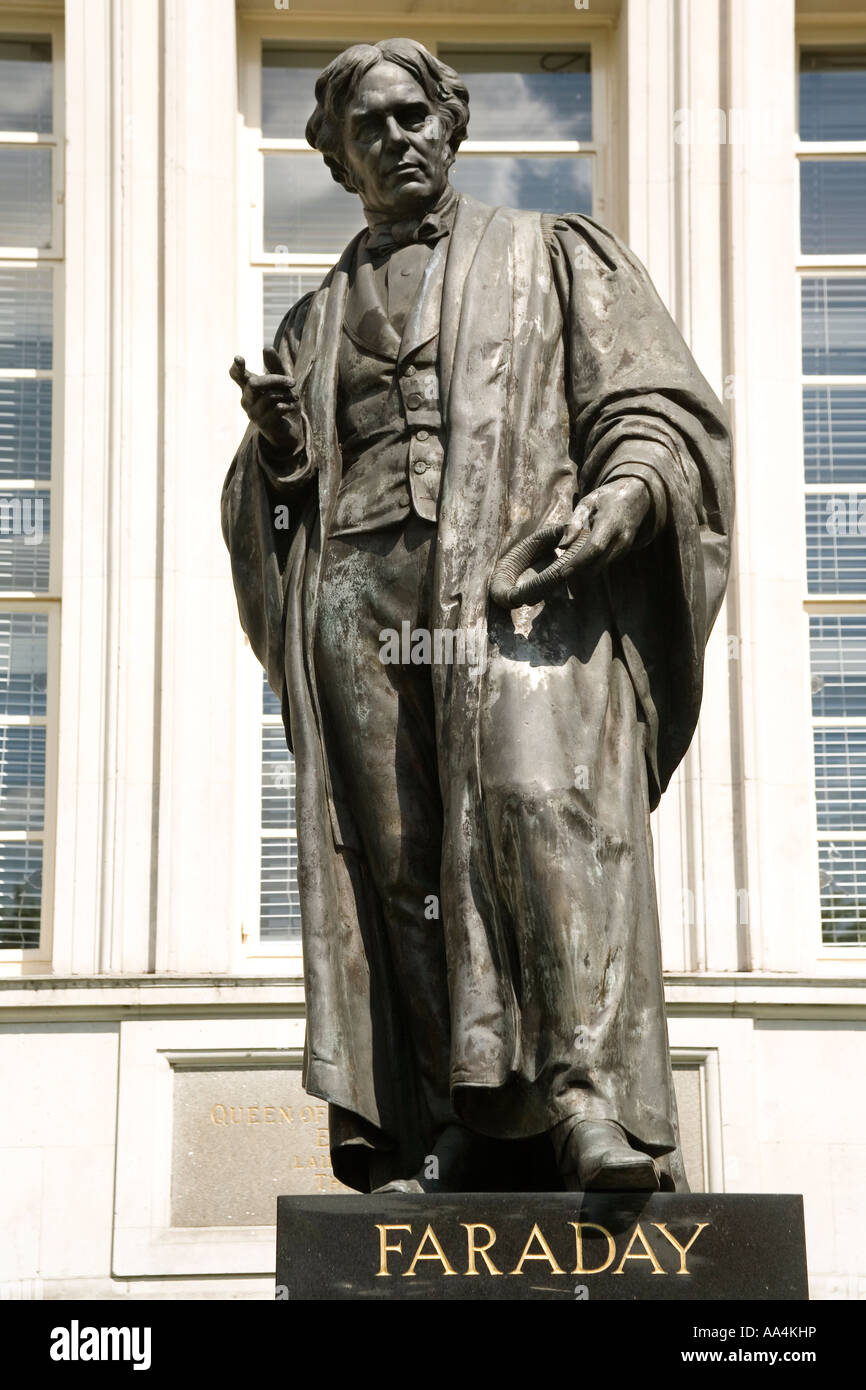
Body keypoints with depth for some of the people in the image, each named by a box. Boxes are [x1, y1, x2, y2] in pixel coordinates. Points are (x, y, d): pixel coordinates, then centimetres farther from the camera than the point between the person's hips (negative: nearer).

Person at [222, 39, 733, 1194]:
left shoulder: (550, 255, 21)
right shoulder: (316, 322, 29)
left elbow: (658, 408, 9)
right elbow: (266, 520, 25)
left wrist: (617, 502, -13)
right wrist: (273, 451, 1)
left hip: (525, 579, -3)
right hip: (363, 599, 3)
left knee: (539, 798, -26)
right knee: (397, 859, -9)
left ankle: (589, 1100, -34)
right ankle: (445, 1147, -11)